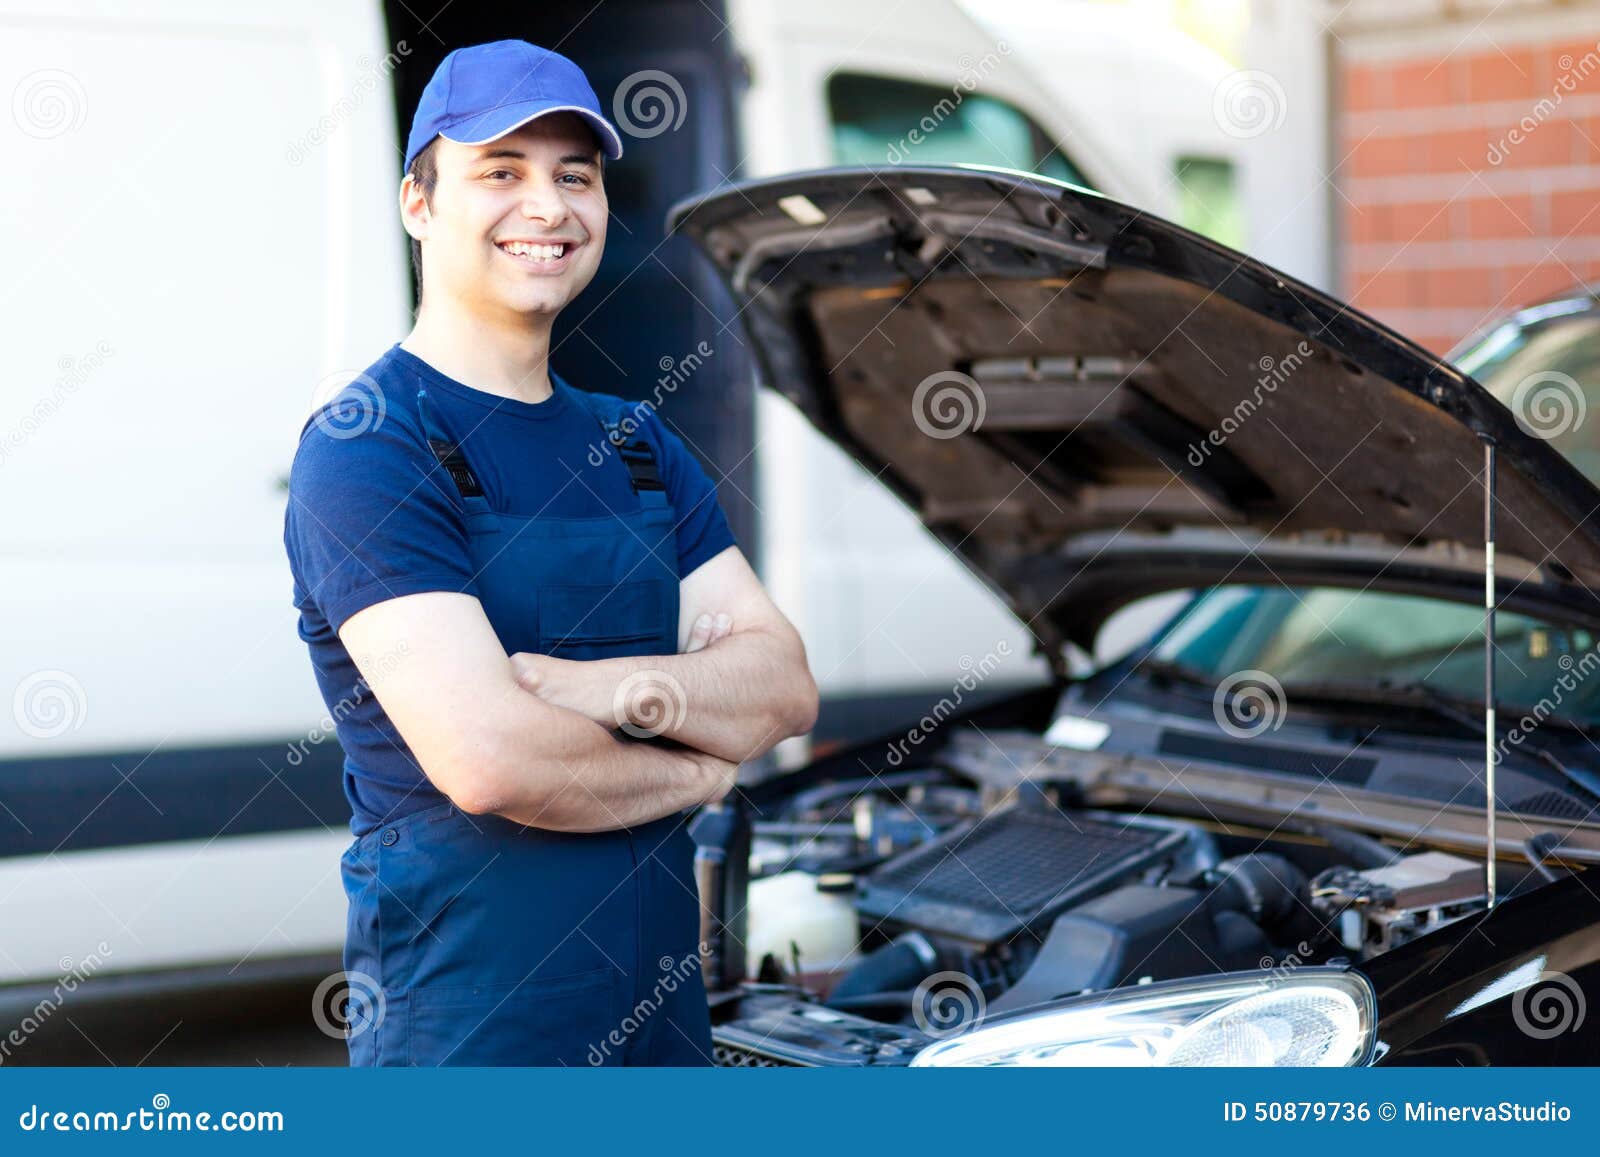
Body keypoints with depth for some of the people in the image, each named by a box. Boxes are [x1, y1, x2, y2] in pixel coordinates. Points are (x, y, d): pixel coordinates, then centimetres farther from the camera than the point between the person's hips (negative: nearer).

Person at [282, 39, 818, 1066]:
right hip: (470, 1029, -7)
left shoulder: (638, 446, 12)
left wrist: (626, 690, -16)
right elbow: (488, 759, -23)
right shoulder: (365, 448, -13)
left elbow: (785, 688, 3)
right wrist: (698, 769, -7)